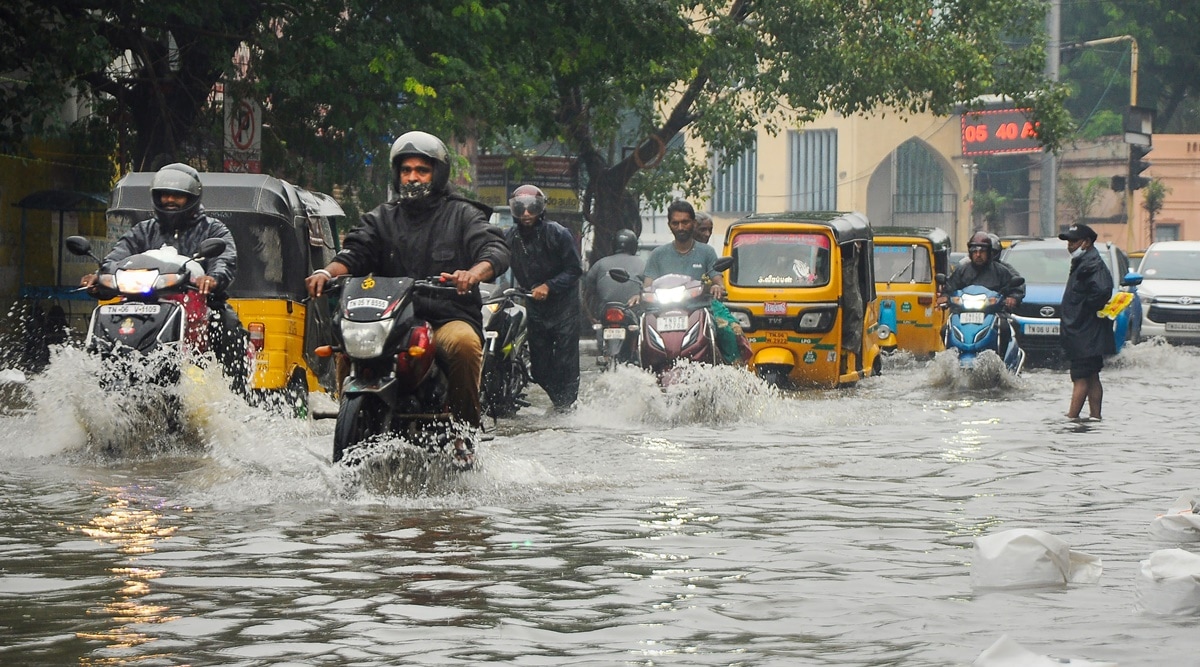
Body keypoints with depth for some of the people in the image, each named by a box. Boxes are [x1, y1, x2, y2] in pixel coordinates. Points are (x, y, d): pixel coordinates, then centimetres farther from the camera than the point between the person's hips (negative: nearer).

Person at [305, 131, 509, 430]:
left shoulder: (462, 215, 11)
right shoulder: (382, 218, 21)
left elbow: (495, 250, -5)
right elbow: (356, 250, 6)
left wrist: (475, 273, -30)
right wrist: (328, 271, -18)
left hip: (450, 318, -2)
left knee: (464, 344, -36)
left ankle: (467, 429, -22)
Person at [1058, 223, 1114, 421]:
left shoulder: (1091, 264, -16)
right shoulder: (1083, 262, 17)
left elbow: (1102, 290, -32)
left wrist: (1087, 308, -18)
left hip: (1085, 335, -11)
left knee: (1081, 378, -10)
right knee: (1091, 378, 12)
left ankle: (1071, 417, -11)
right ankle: (1095, 417, 16)